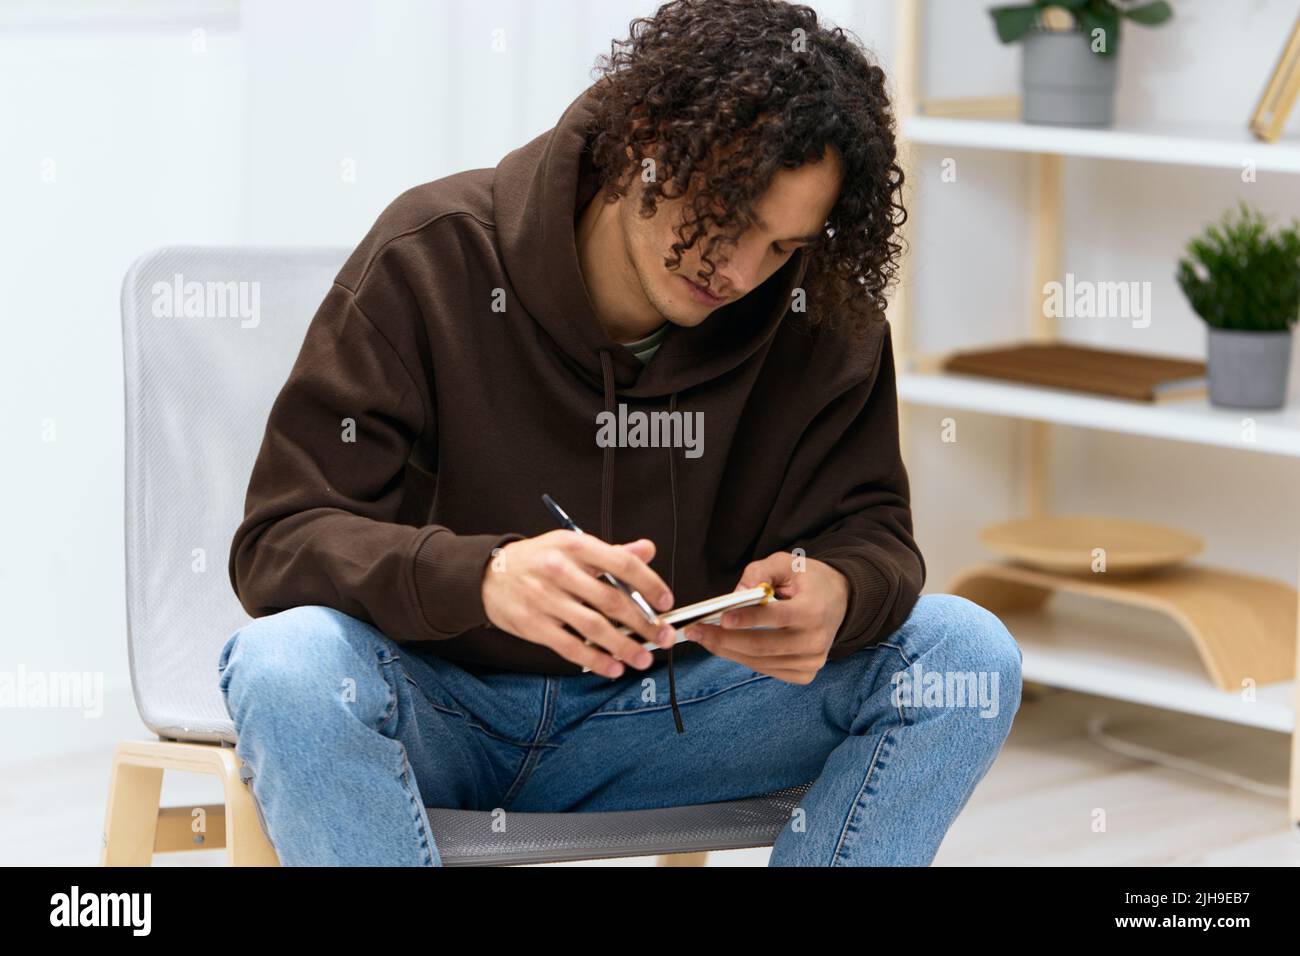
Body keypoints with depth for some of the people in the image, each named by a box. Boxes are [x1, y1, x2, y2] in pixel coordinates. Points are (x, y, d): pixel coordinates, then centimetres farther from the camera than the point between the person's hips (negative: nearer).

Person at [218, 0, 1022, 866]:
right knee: (289, 666, -37)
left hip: (657, 713, 3)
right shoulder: (431, 260, -15)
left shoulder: (818, 311, -6)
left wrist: (834, 593, -31)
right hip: (432, 718, -3)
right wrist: (481, 575, -40)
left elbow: (868, 527, -3)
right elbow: (278, 543, -19)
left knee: (968, 653, -15)